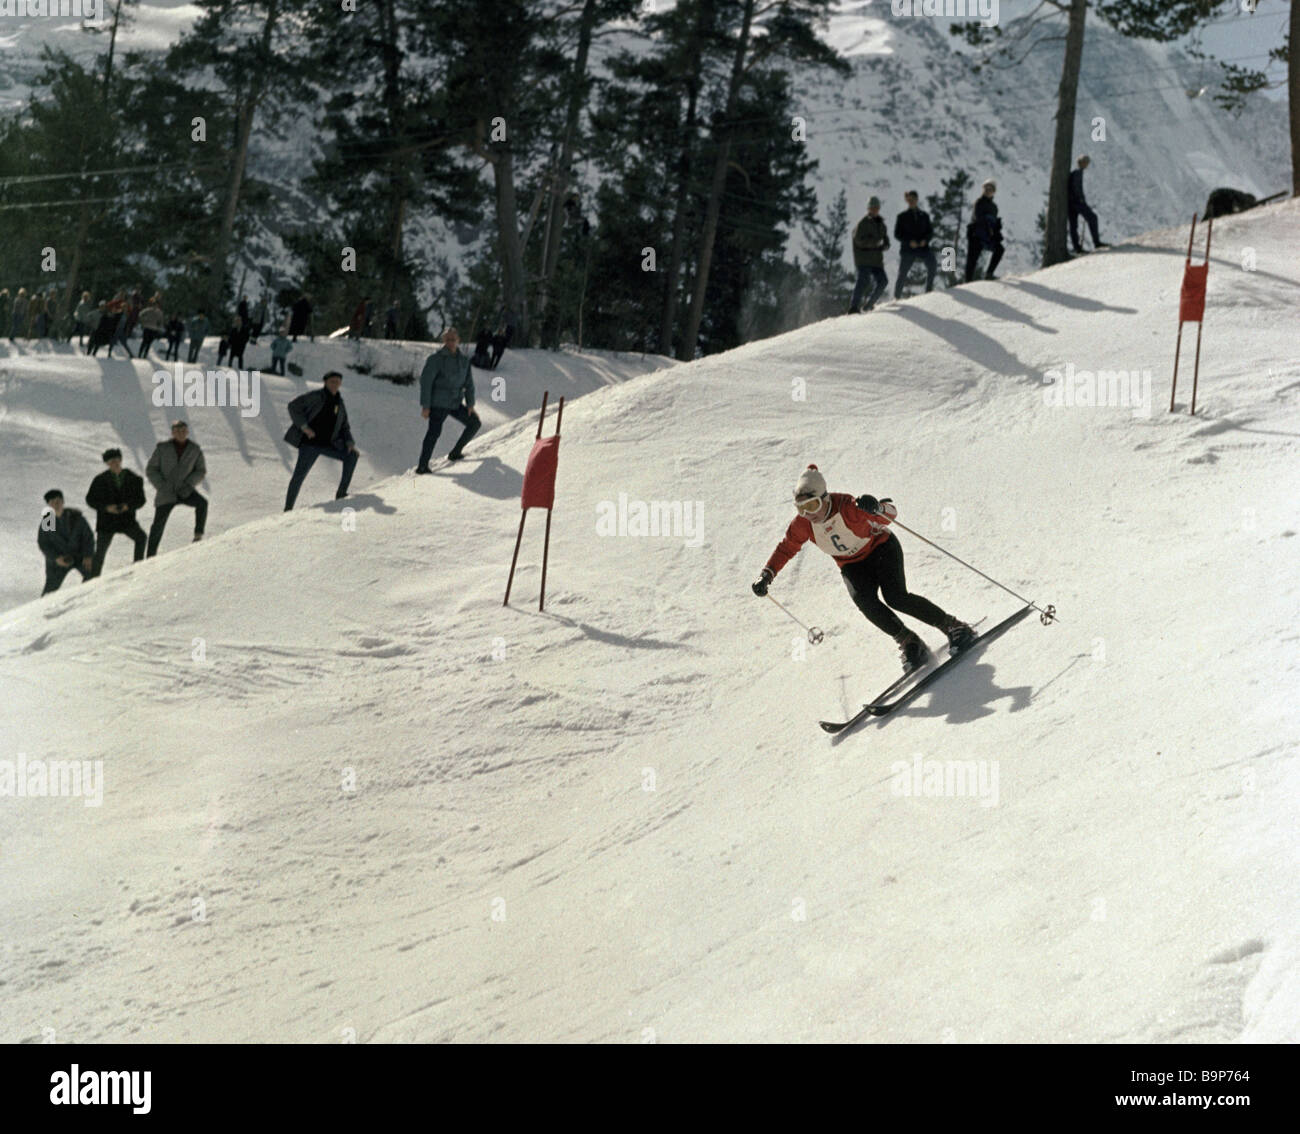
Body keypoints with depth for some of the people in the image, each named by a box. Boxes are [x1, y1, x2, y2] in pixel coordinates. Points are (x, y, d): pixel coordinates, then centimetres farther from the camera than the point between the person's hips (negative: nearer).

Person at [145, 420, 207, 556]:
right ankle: (150, 556, 8)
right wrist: (161, 486, -12)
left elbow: (201, 471, 5)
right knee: (158, 525, -3)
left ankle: (198, 535, -21)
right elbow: (150, 470, 3)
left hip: (185, 492, 0)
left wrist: (188, 484, -13)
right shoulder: (163, 448, 0)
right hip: (167, 494, 0)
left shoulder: (195, 449, 2)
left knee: (202, 503, -29)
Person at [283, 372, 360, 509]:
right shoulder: (315, 396, -6)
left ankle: (341, 494, -6)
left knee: (351, 456, -11)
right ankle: (288, 508, -3)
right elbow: (293, 406, -11)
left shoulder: (340, 404, 11)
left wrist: (350, 443, -2)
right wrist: (304, 426, -19)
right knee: (300, 474, -12)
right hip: (310, 443, -5)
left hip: (328, 445, 5)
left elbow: (344, 427, 17)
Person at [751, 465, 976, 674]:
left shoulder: (847, 507, -30)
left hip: (880, 548, -4)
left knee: (896, 598, -24)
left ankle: (953, 627, -10)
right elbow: (786, 548, 3)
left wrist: (877, 509, -55)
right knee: (864, 600, -26)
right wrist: (767, 575, -8)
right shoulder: (802, 524, -15)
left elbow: (891, 513, -32)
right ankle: (910, 643, -17)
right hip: (853, 566, 4)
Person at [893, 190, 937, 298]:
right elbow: (897, 234, 2)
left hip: (923, 247, 1)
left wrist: (925, 240, -9)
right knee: (902, 274, -2)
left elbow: (930, 231, 12)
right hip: (907, 248, -1)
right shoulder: (902, 217, 5)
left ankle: (929, 288, -15)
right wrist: (909, 241, -14)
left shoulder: (924, 215, 11)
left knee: (932, 264, -26)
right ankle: (897, 297, 14)